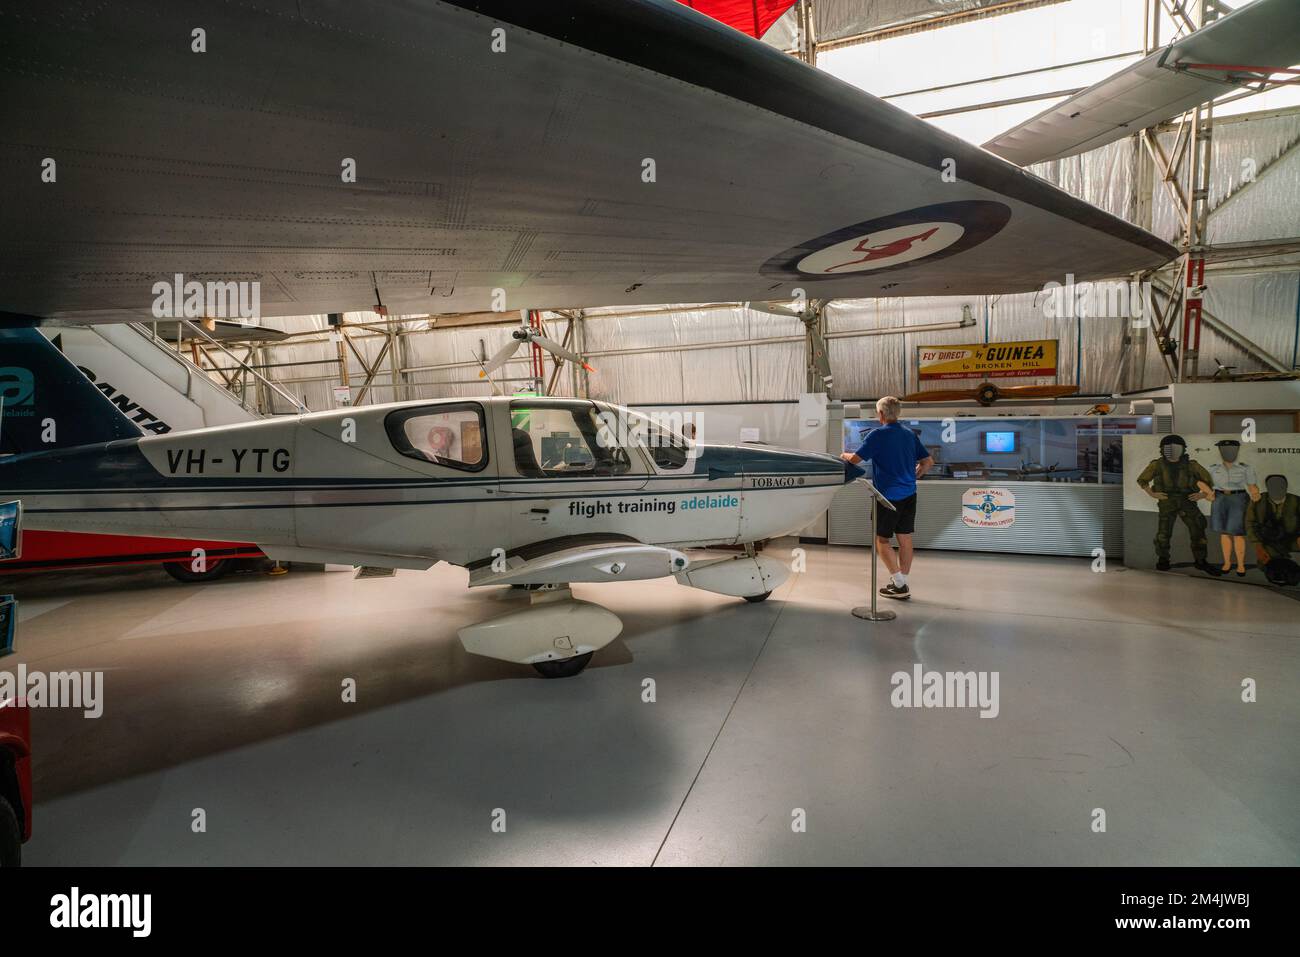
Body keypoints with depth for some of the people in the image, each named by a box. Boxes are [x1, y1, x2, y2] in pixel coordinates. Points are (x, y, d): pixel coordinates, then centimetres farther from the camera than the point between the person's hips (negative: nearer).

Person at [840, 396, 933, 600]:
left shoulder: (877, 435, -12)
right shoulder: (910, 435, 8)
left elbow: (855, 459, -13)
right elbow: (928, 462, 12)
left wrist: (844, 455, 9)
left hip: (888, 496, -6)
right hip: (909, 495, 6)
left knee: (882, 539, 5)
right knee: (905, 539, 10)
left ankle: (899, 584, 1)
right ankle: (903, 585, 18)